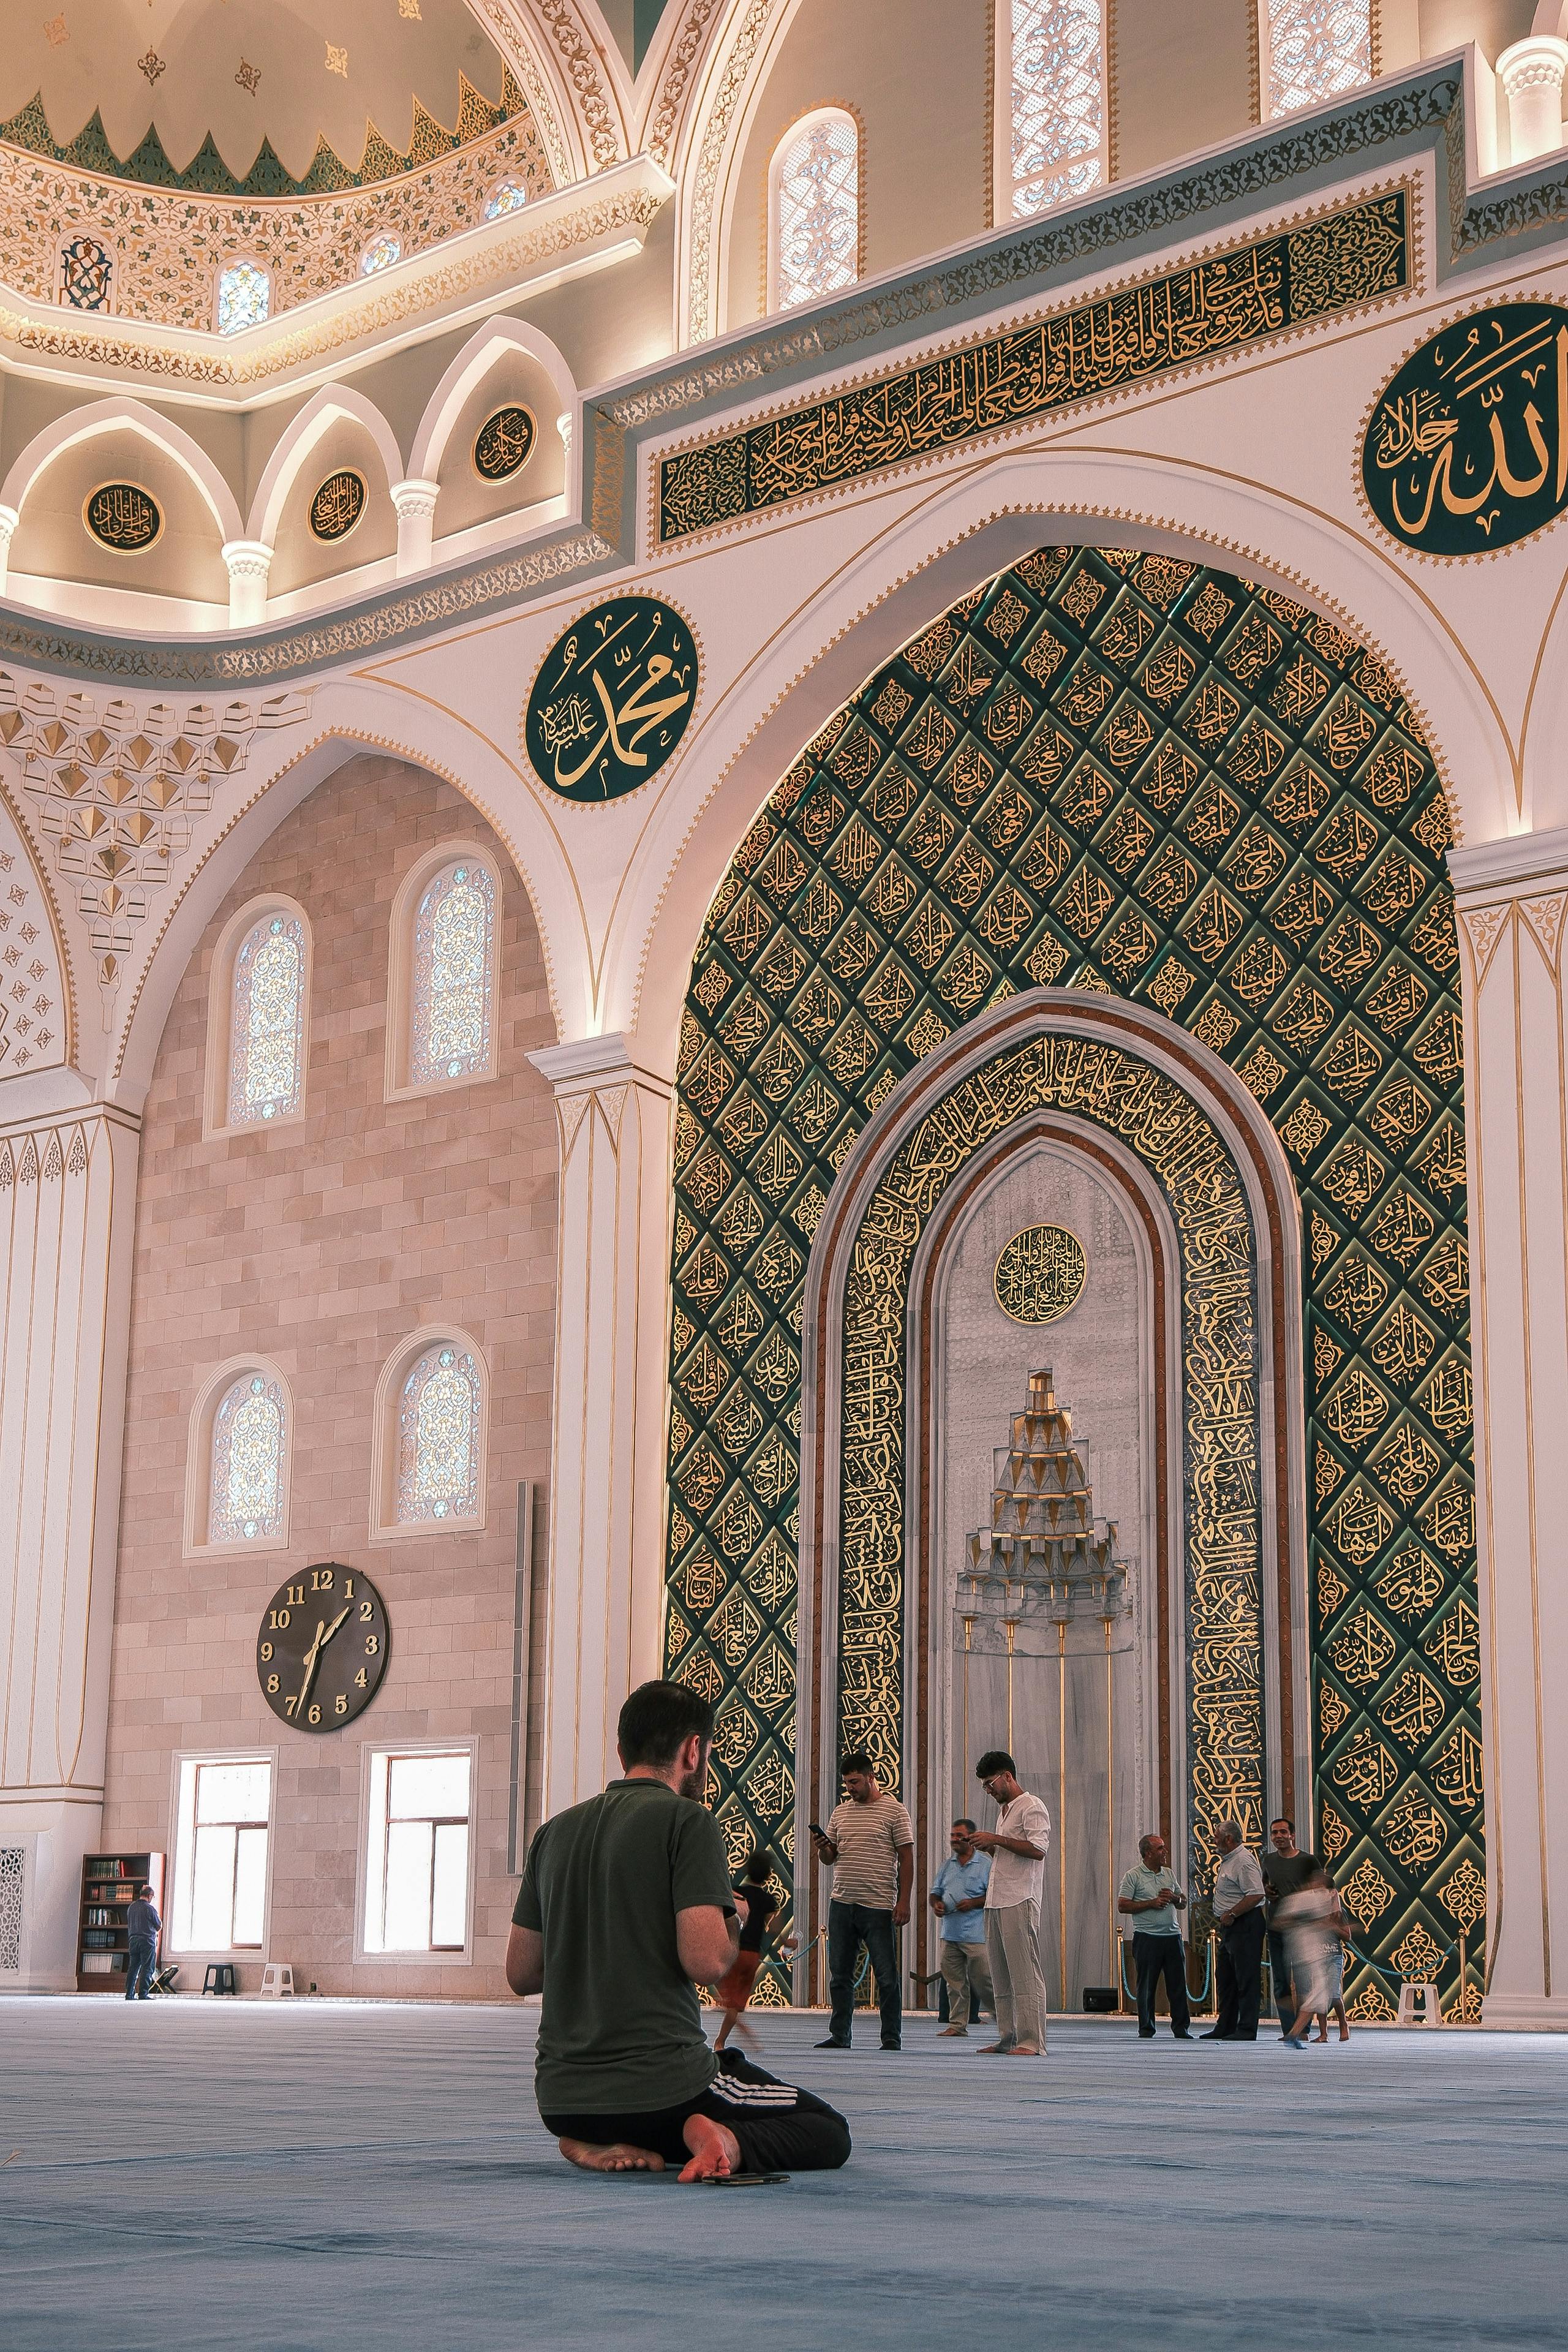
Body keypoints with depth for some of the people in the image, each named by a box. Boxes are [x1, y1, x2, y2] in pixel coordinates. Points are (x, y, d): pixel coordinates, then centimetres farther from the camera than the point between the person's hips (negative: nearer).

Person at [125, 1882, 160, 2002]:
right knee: (147, 1968, -2)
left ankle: (129, 1993, 7)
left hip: (133, 1939, 6)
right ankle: (143, 1994, -7)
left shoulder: (131, 1907, 8)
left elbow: (129, 1925, 15)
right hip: (148, 1940, -6)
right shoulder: (150, 1909, -11)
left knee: (133, 1967, 9)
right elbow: (159, 1926, -2)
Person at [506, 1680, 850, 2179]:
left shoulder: (554, 1832, 10)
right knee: (829, 2133, 14)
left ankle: (606, 2145, 6)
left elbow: (520, 1974, 13)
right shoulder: (687, 1820, -9)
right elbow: (706, 1963, -18)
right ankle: (728, 2142, -15)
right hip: (663, 2088, -6)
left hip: (561, 2102, 6)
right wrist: (734, 1928, 4)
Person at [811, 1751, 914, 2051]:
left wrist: (903, 1901, -10)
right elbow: (829, 1857, 19)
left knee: (886, 1975, -2)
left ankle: (892, 2038, 5)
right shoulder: (840, 1812, 14)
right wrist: (821, 1848, -5)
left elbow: (906, 1859, -3)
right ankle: (839, 2036, 15)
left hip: (878, 1906, -5)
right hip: (841, 1903, 5)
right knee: (840, 1974, 8)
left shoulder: (894, 1811, -1)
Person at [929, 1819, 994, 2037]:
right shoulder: (948, 1865, 16)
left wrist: (974, 1903, -18)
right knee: (954, 1980, 6)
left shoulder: (986, 1864, -3)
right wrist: (936, 1903, -1)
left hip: (976, 1935, -6)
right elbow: (936, 1892, 22)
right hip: (950, 1934, 6)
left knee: (983, 1979, -8)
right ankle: (957, 2024, 12)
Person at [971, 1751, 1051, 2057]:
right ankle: (1008, 2038, 13)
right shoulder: (1004, 1811, 23)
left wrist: (996, 1839, -16)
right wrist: (989, 1847, 11)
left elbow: (1038, 1849, -19)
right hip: (996, 1902, 10)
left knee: (1025, 1974, -10)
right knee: (1001, 1975, 9)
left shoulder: (1032, 1807, -6)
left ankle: (1032, 2041, -11)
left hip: (1020, 1902, -10)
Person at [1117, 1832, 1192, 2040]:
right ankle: (1146, 2029, 8)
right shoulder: (1134, 1876, -1)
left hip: (1173, 1936, 5)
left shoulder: (1170, 1874, 16)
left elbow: (1183, 1904, 23)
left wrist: (1174, 1898, 0)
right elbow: (1122, 1906, -8)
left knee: (1178, 1984, 3)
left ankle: (1181, 2028, 9)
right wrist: (1152, 1903, -12)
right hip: (1147, 1938, -5)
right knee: (1147, 1985, 0)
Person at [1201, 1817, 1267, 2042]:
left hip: (1245, 1925, -11)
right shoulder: (1227, 1860, 17)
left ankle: (1246, 2030, -5)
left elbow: (1256, 1895, -26)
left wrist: (1231, 1915, -22)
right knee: (1225, 1978, 14)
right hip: (1231, 1926, 11)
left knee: (1246, 1979, -7)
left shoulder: (1244, 1861, -17)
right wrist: (1222, 1918, 15)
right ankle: (1225, 2027, 21)